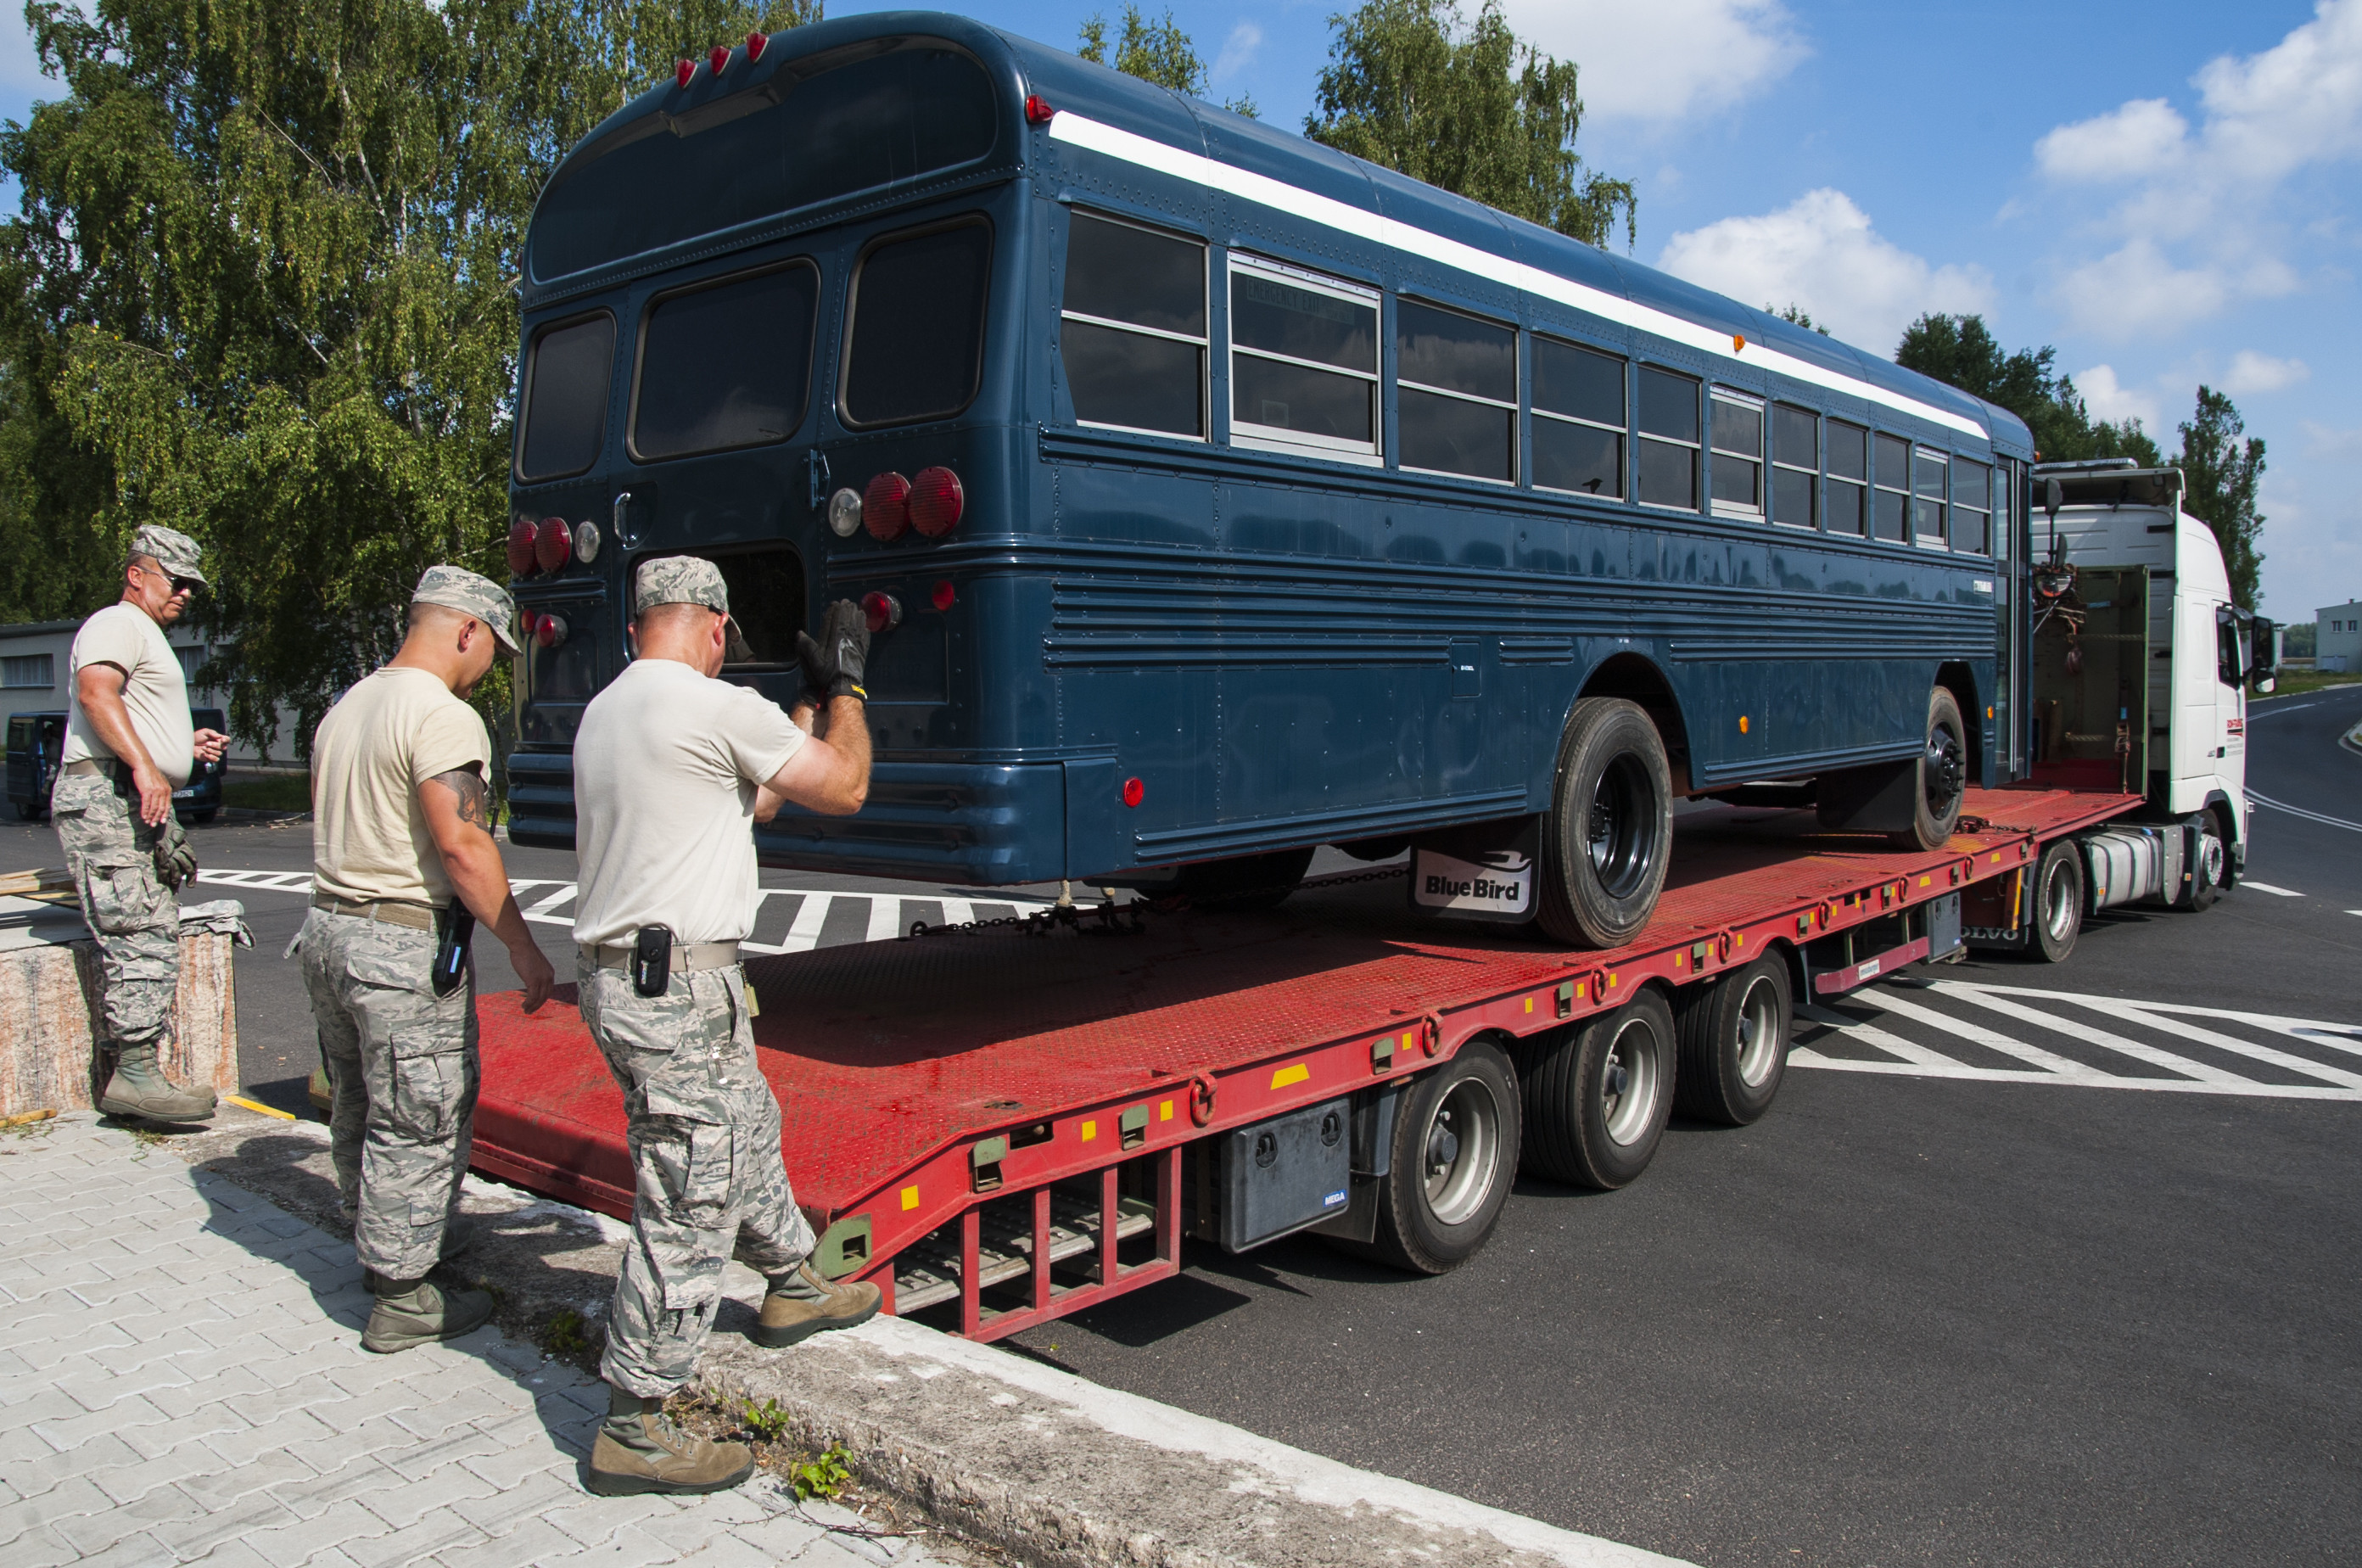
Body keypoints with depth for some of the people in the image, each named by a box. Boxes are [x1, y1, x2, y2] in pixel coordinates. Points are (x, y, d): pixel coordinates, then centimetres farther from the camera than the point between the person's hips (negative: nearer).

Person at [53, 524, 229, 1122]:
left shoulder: (146, 636, 30)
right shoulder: (118, 623, -3)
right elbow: (94, 691, -23)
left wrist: (186, 745, 22)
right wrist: (145, 766, -31)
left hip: (141, 804, 11)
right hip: (107, 800, -11)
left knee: (154, 935, 8)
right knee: (143, 940, -15)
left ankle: (141, 1072, 11)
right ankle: (135, 1075, -14)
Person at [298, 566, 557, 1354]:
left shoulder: (345, 707, 13)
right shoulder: (444, 716, -16)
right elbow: (462, 847, -22)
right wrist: (523, 948, -18)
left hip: (326, 928, 10)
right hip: (407, 944, -9)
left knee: (359, 1108, 20)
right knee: (420, 1123, 0)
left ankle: (383, 1248, 36)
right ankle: (403, 1299, 8)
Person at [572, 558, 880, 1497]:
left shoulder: (606, 710, 14)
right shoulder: (715, 707, -15)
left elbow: (757, 797, 22)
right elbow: (845, 788, -6)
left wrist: (808, 704, 28)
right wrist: (846, 686, 8)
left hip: (619, 972, 10)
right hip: (678, 987, -10)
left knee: (748, 1129, 26)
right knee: (688, 1207, -3)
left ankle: (794, 1288, 46)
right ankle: (634, 1432, 6)